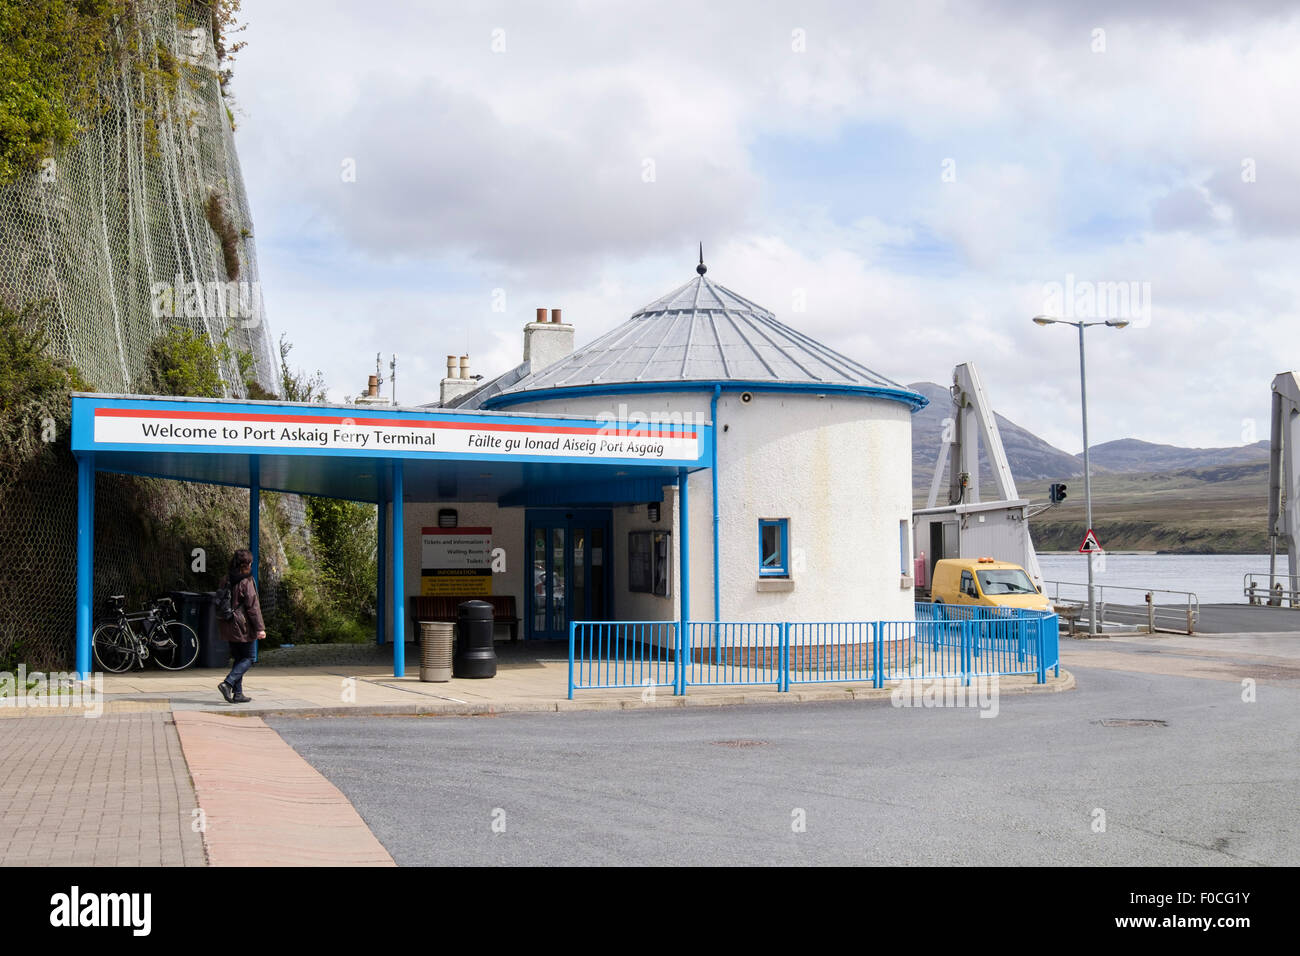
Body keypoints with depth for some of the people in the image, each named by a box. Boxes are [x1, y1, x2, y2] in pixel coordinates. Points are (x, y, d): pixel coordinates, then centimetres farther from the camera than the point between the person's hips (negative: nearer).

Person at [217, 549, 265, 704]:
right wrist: (260, 628, -14)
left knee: (239, 659, 15)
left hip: (229, 627, 7)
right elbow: (253, 606, -16)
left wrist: (222, 625, 24)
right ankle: (227, 683, -15)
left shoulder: (225, 580, 8)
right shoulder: (246, 582, -15)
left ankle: (238, 694, 13)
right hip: (243, 627, -7)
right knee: (247, 659, 2)